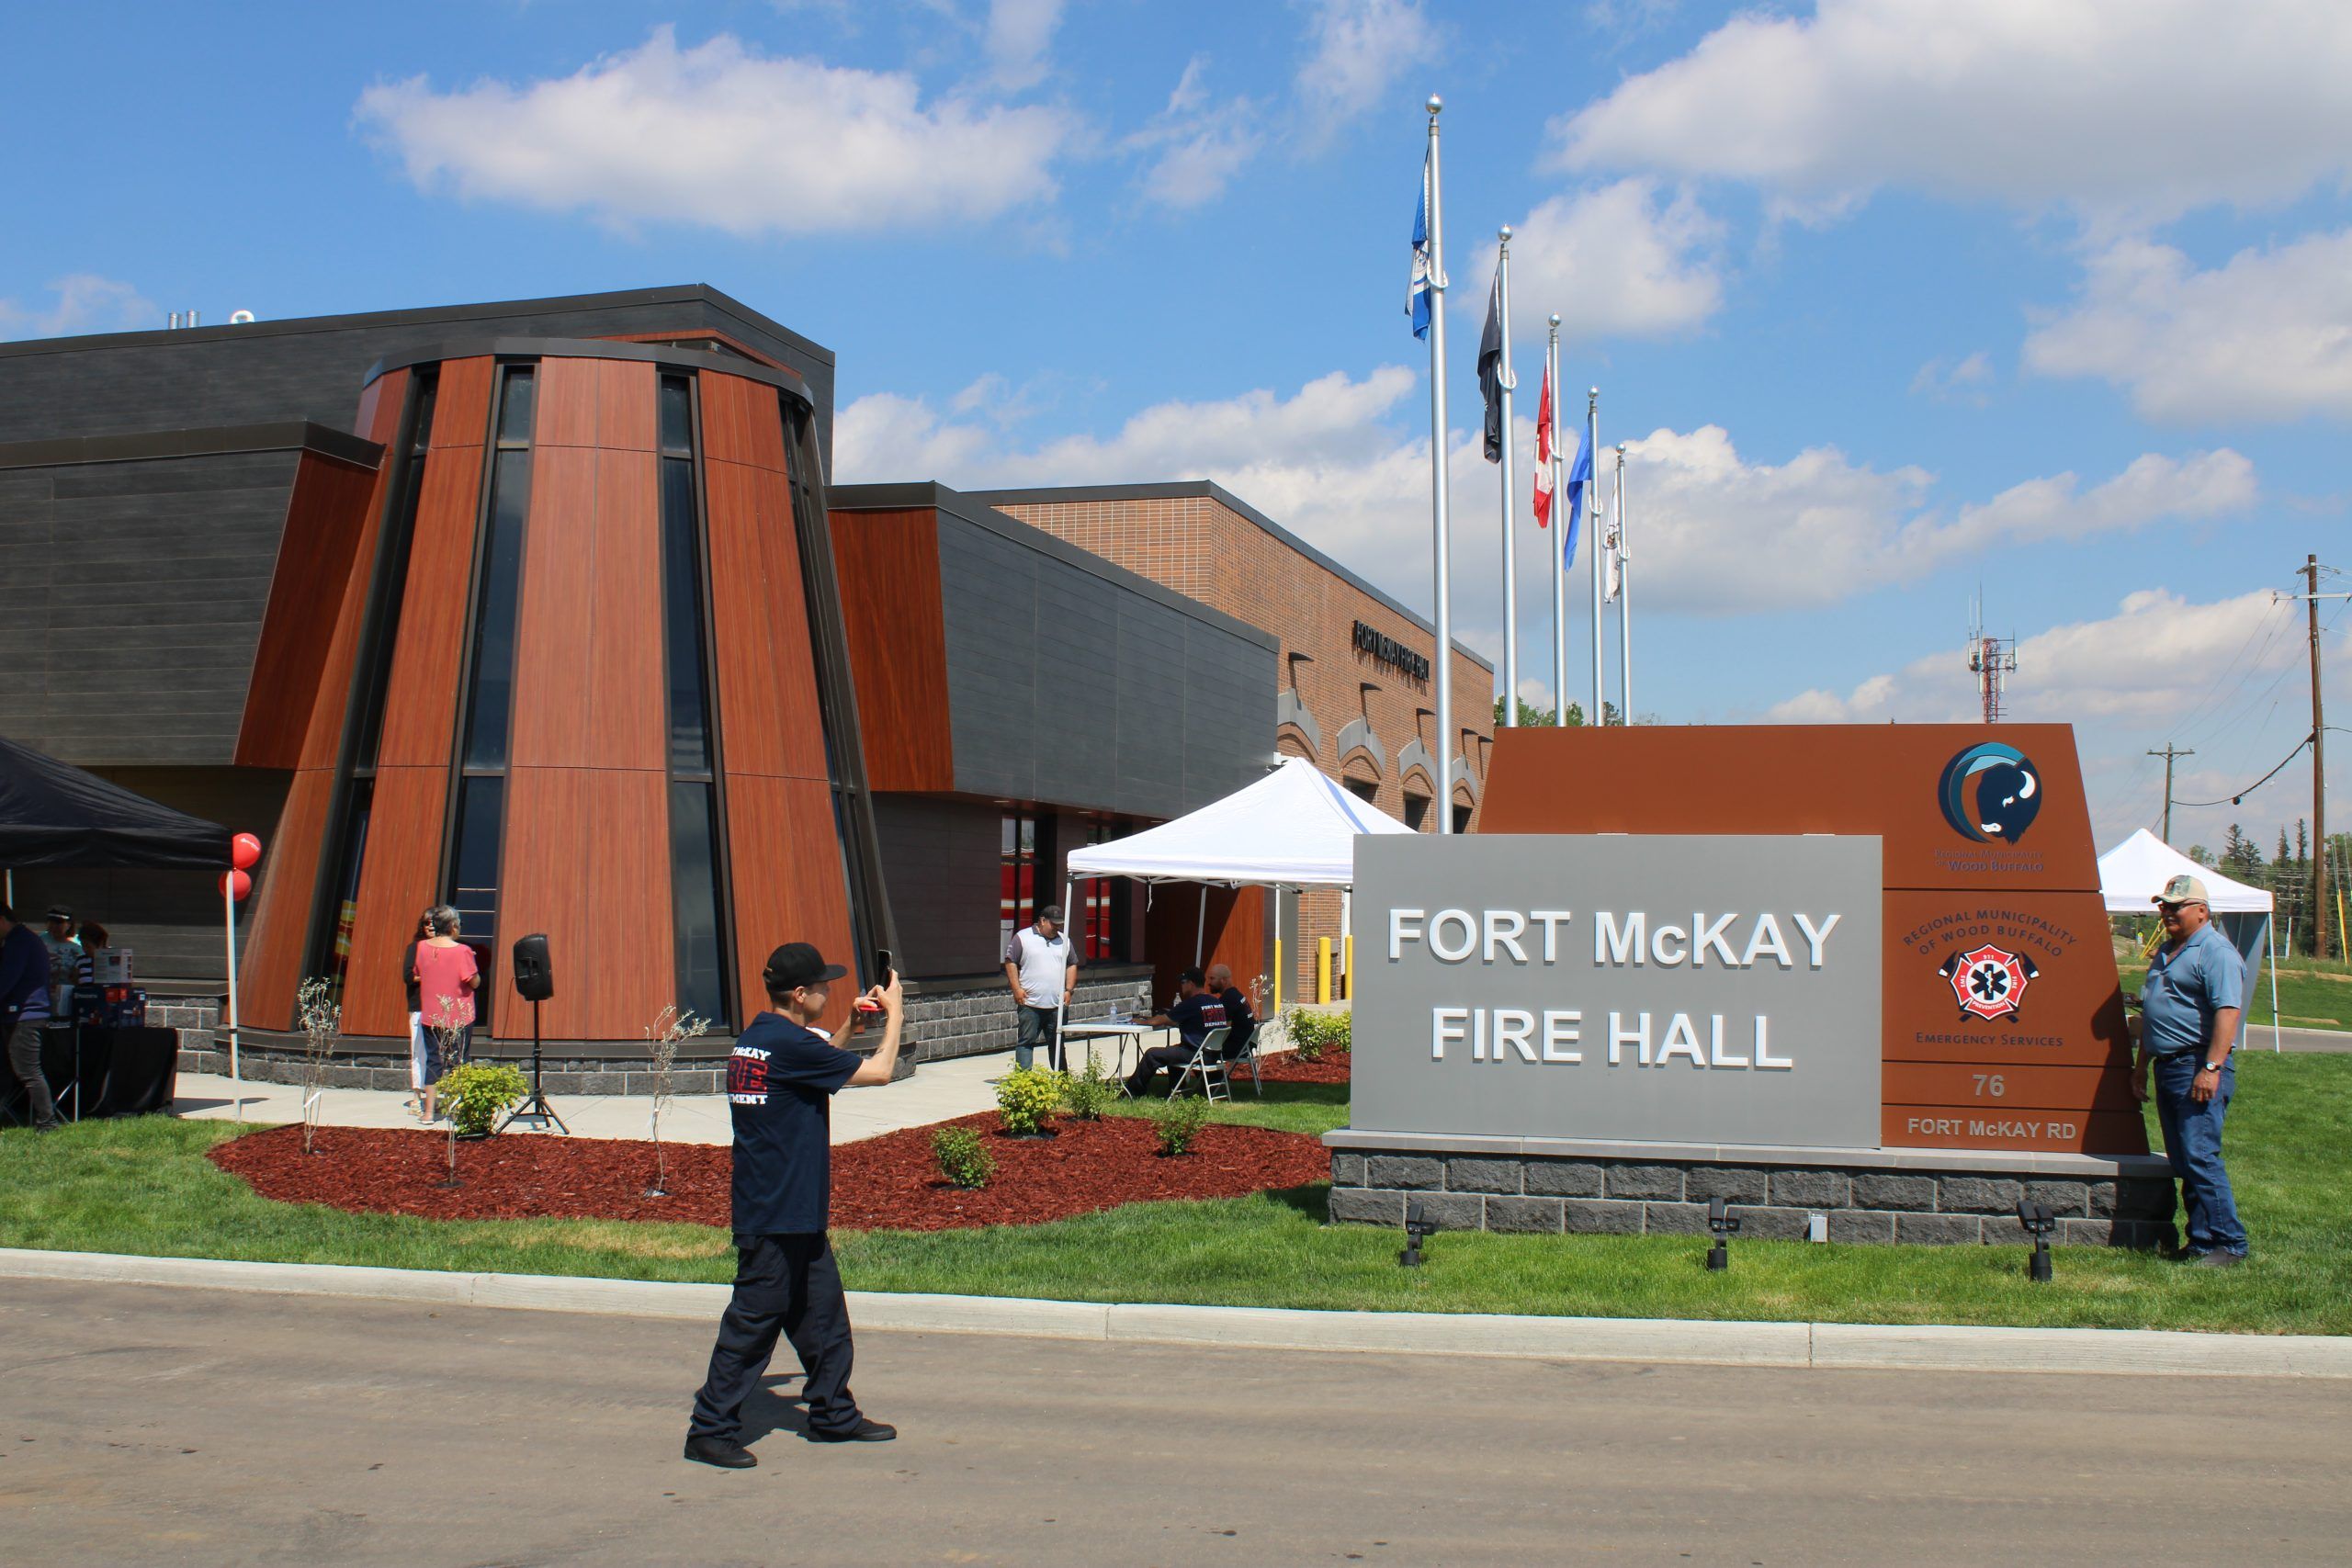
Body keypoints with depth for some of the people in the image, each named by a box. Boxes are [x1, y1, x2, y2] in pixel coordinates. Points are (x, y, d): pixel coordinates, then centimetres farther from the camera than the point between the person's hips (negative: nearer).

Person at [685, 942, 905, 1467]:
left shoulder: (756, 1039, 9)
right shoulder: (788, 1044, -20)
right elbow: (880, 1071, -14)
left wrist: (847, 1027, 19)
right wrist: (893, 1013, 1)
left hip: (797, 1214, 10)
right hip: (777, 1217, -10)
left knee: (823, 1315, 17)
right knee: (752, 1324, -2)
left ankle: (834, 1414, 27)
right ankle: (710, 1429, 6)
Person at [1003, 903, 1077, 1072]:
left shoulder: (1064, 940, 14)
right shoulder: (1022, 937, 0)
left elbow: (1072, 965, 18)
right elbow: (1010, 963, -2)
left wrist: (1068, 990, 7)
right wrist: (1017, 989, -10)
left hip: (1057, 1005, 4)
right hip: (1029, 1003, -4)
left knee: (1058, 1044, 9)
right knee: (1026, 1042, -4)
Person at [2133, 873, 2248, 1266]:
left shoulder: (2215, 952, -10)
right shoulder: (2166, 952, 20)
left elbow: (2228, 1011, -20)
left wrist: (2211, 1068, -26)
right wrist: (2142, 1066, 25)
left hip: (2198, 1069, -10)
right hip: (2167, 1068, 10)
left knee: (2200, 1157, -12)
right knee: (2181, 1161, 9)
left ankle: (2229, 1243, -7)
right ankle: (2201, 1241, 14)